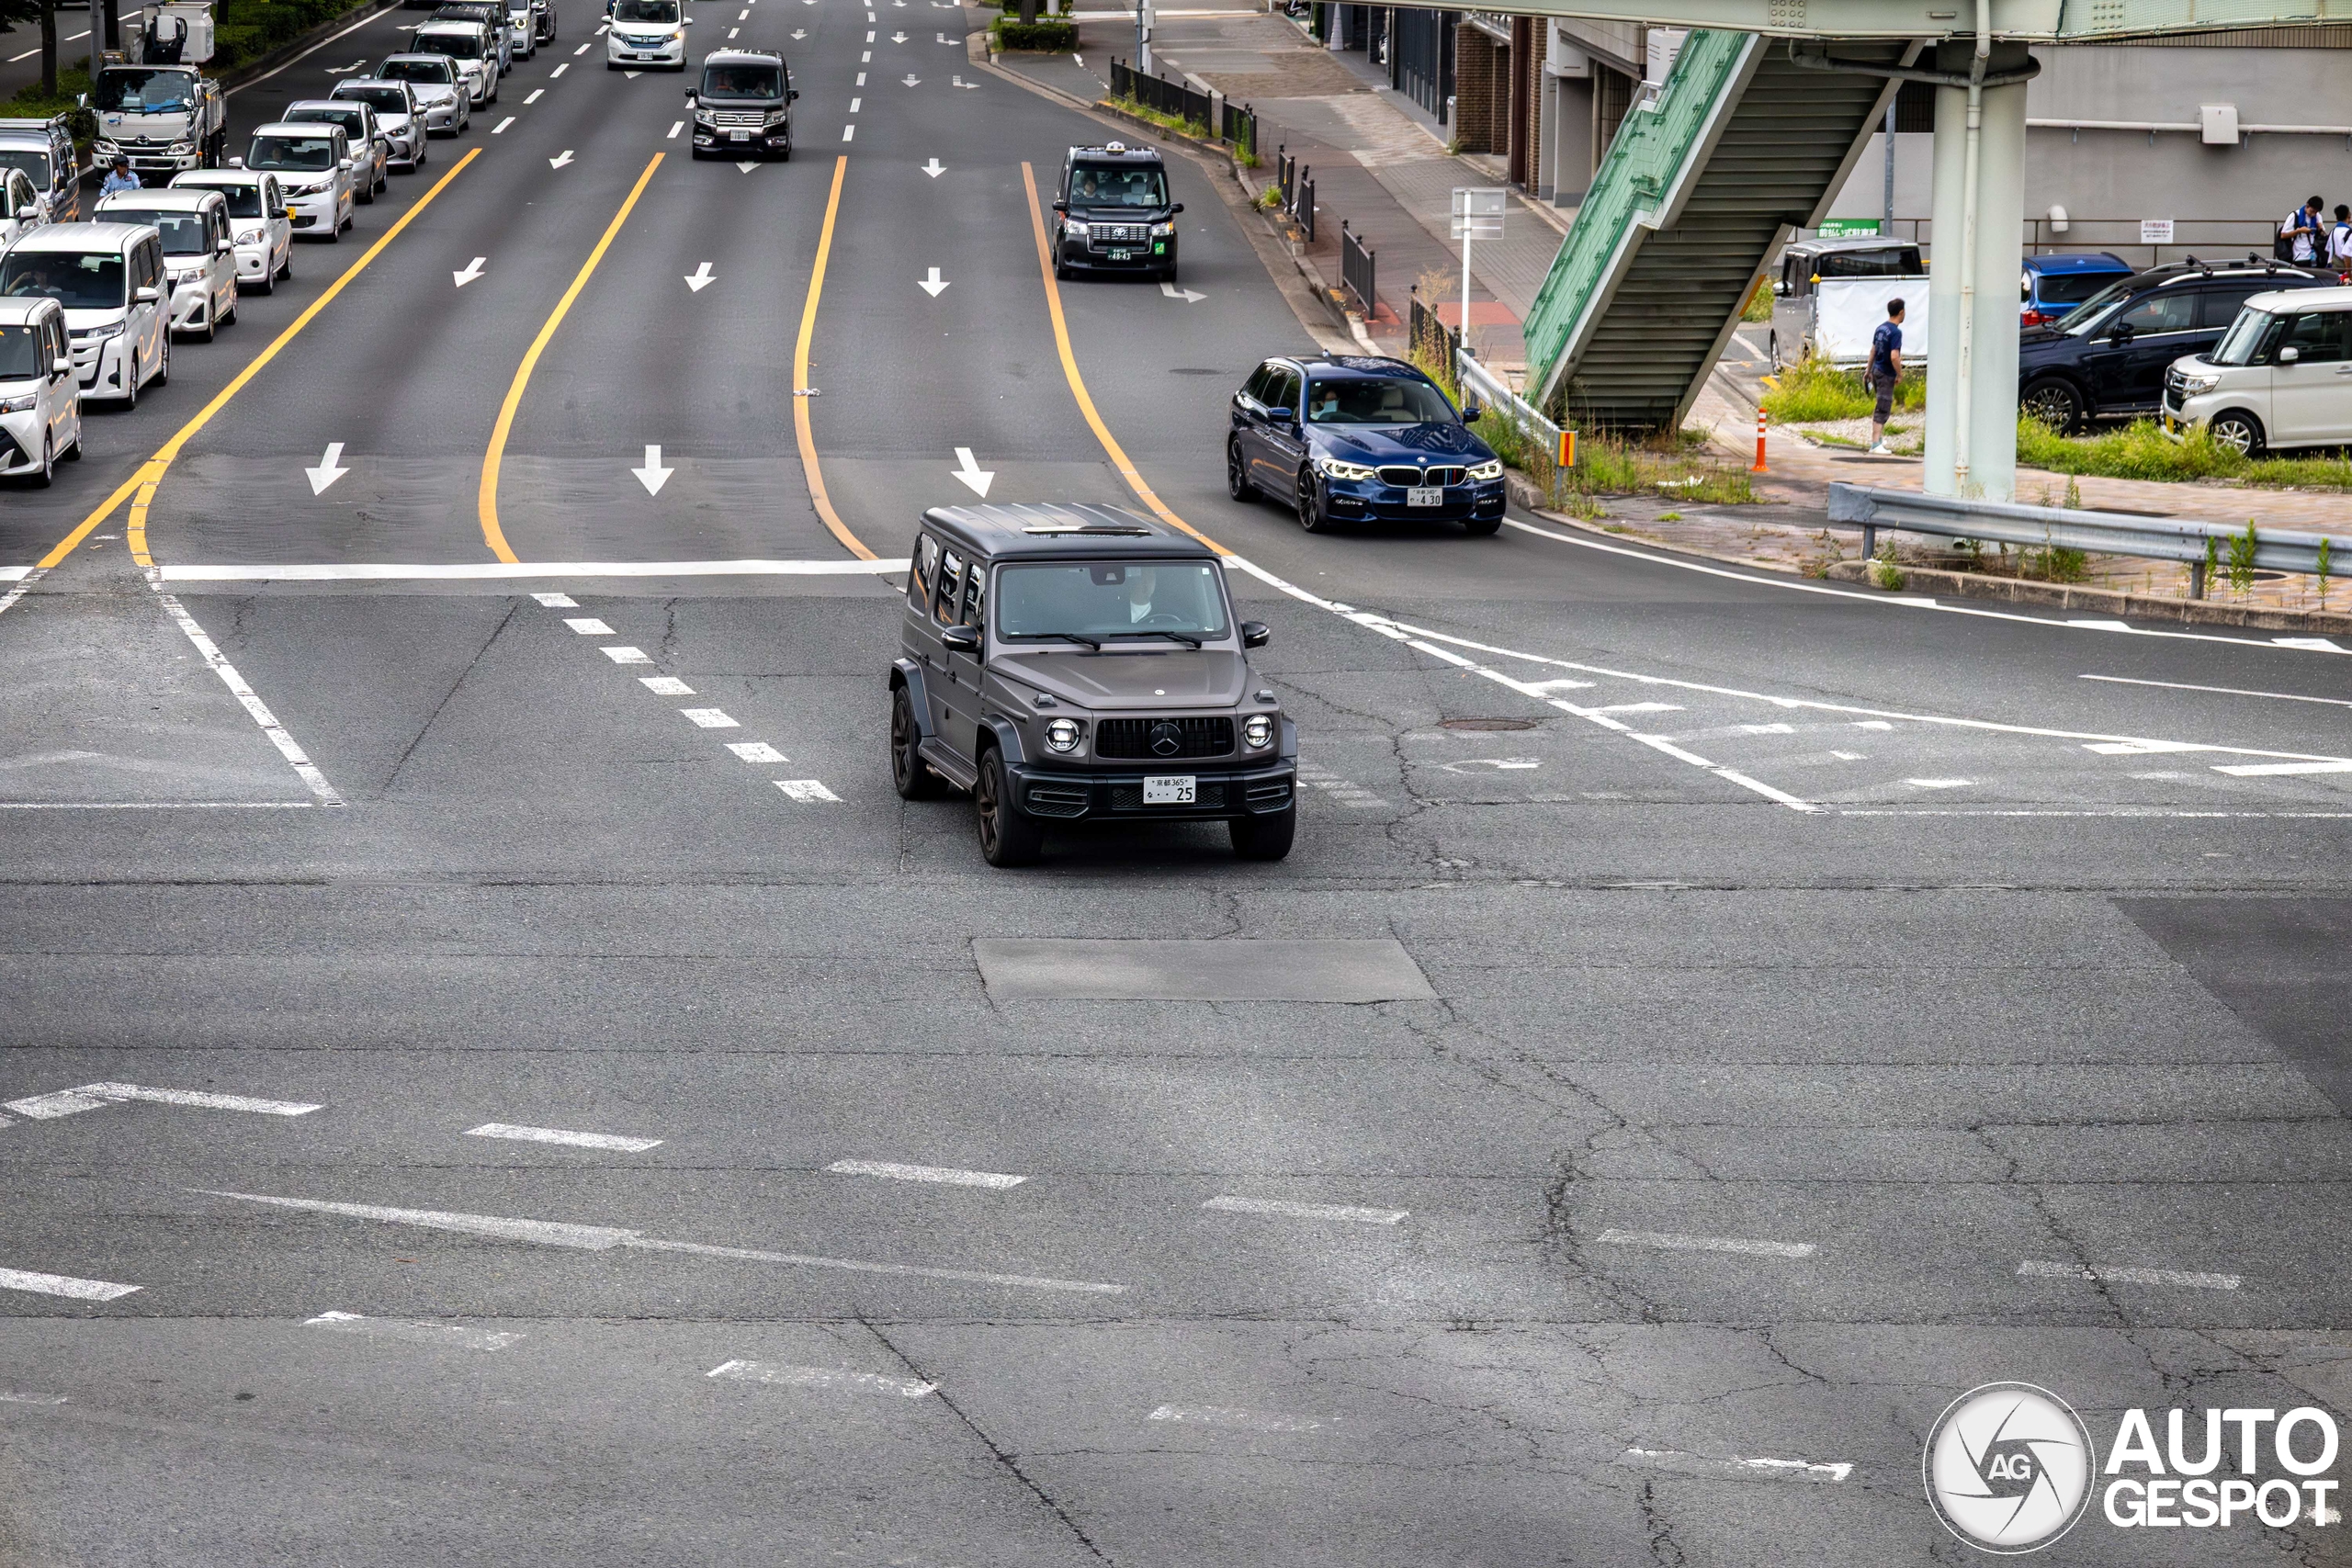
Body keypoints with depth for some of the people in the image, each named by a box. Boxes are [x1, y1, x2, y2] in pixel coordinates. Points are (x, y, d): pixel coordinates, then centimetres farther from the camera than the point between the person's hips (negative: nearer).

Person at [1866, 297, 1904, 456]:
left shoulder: (1881, 328, 6)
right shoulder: (1896, 332, -19)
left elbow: (1873, 351, 15)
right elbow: (1894, 357, -27)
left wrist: (1869, 371, 23)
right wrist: (1900, 374, -13)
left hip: (1877, 370, 9)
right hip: (1886, 374, -9)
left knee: (1881, 406, 23)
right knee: (1883, 409, -6)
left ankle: (1878, 436, 35)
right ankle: (1875, 444, -7)